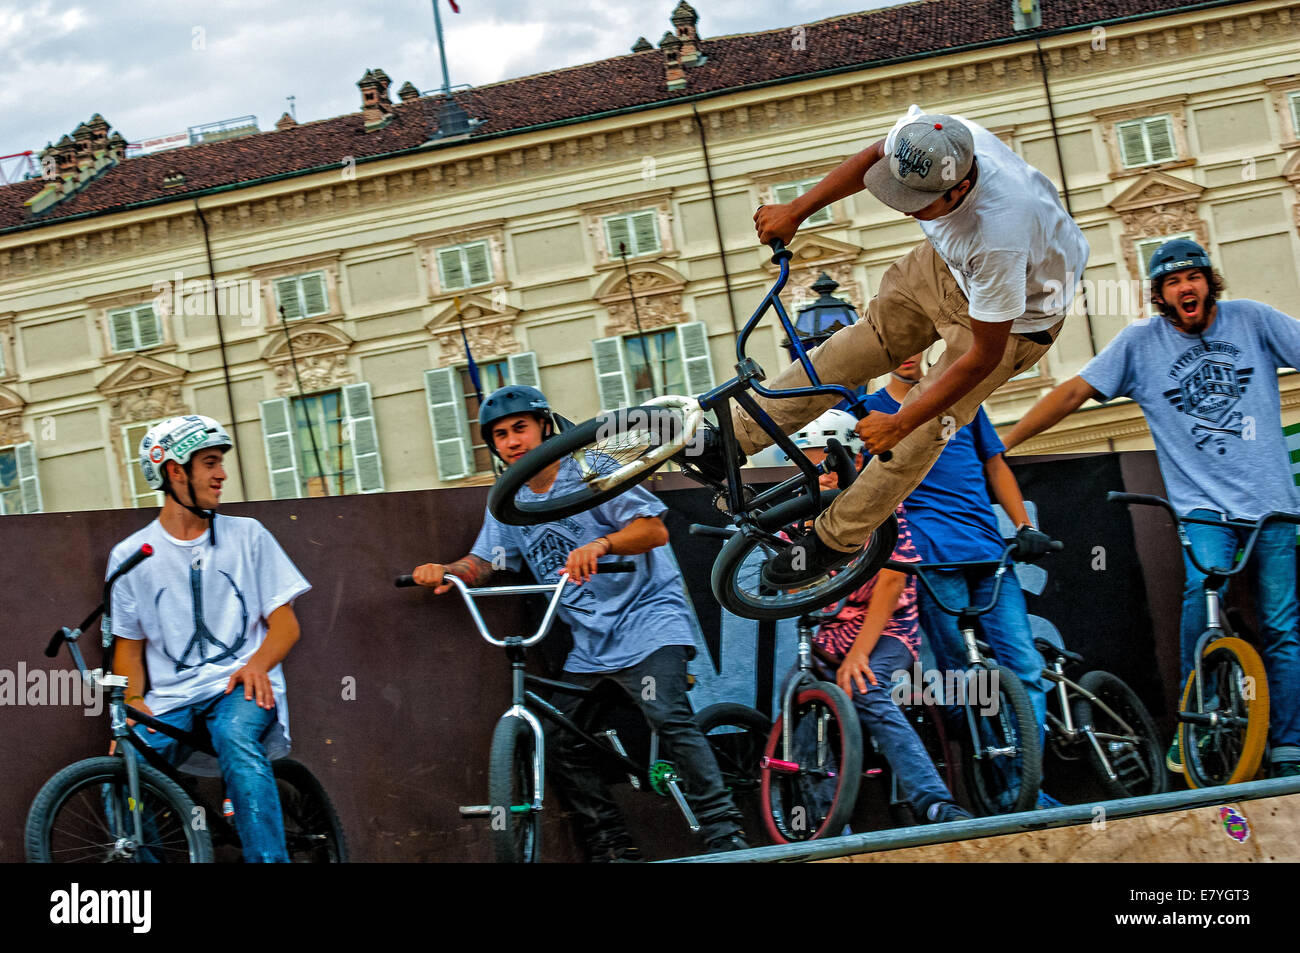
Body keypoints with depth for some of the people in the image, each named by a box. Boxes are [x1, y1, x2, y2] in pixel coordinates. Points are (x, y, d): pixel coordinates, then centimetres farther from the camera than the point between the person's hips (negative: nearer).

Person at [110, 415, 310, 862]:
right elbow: (129, 645, 14)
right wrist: (134, 703, -6)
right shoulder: (130, 555, 11)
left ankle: (268, 859, -38)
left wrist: (257, 664, -14)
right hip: (170, 699, 1)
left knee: (235, 736, -38)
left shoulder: (247, 536, 10)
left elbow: (285, 622, 8)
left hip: (241, 688, -1)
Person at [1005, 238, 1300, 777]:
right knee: (1203, 589, -27)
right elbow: (1074, 392, 3)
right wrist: (1000, 444, -1)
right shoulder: (1142, 341, 3)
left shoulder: (1253, 320, 4)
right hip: (1204, 504, -1)